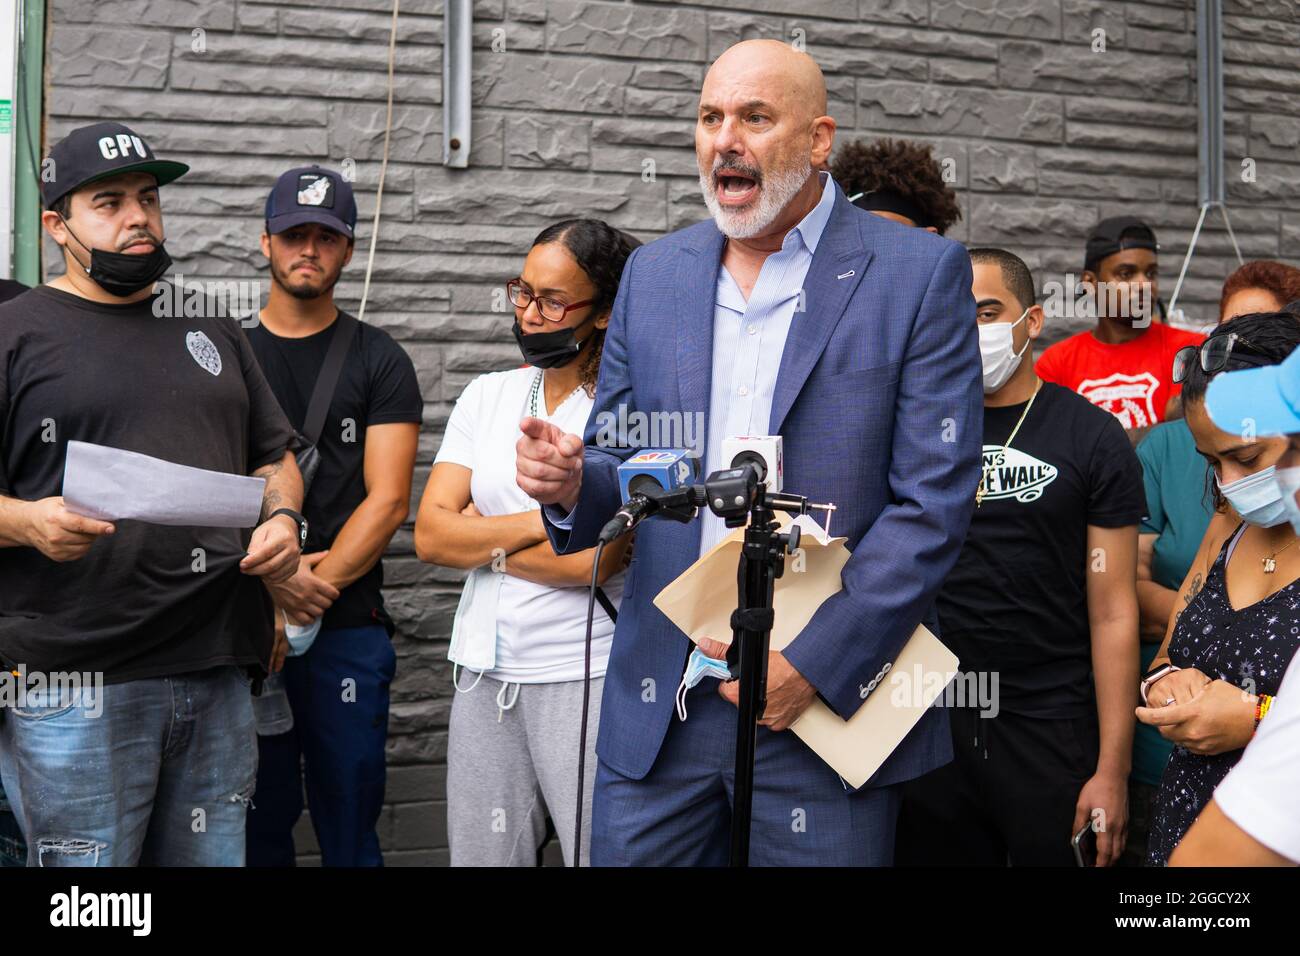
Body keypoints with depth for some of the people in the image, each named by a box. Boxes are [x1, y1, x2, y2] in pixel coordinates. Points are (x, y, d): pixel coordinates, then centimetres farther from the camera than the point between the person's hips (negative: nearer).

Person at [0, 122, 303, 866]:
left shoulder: (211, 328, 18)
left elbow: (274, 457, 22)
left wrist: (282, 519, 1)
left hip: (219, 677, 5)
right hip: (75, 686, -4)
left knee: (215, 856, 12)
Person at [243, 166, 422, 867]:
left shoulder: (379, 361, 6)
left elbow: (388, 499, -3)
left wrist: (317, 588, -14)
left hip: (348, 626, -1)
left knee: (350, 823, 3)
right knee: (255, 820, 7)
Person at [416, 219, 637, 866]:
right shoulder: (486, 396, 9)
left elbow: (592, 561, -17)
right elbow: (430, 534, 1)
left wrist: (482, 538, -4)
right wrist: (545, 524, -11)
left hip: (587, 677, -5)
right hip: (483, 673, 5)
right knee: (480, 855, 11)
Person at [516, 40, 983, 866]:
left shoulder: (921, 272, -5)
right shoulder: (653, 273, 9)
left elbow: (933, 499, -10)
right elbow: (620, 459, 13)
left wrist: (815, 664, -15)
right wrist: (570, 481, -10)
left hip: (831, 694, -3)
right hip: (659, 700, 4)